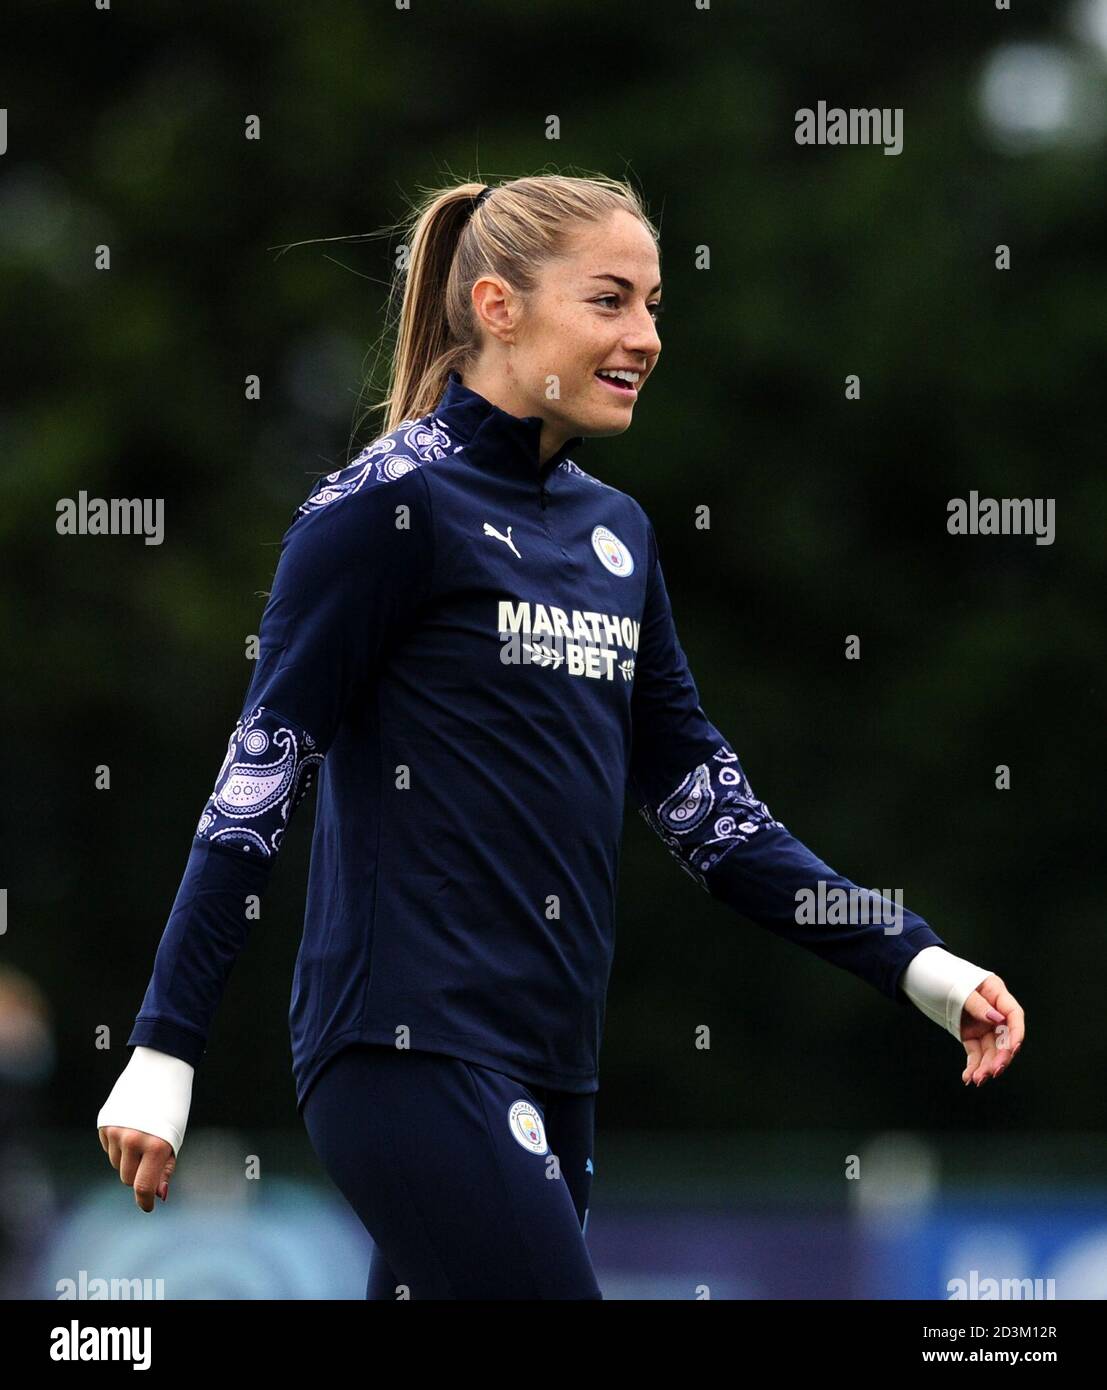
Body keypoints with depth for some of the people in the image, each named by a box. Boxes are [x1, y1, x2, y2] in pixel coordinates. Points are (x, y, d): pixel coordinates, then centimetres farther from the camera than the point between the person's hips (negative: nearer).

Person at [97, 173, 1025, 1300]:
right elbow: (260, 773, -9)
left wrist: (916, 965, 9)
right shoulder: (389, 503, -6)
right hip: (414, 1044, -8)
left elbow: (698, 796, 18)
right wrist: (162, 1054, -13)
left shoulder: (616, 530, 16)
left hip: (549, 1066, 8)